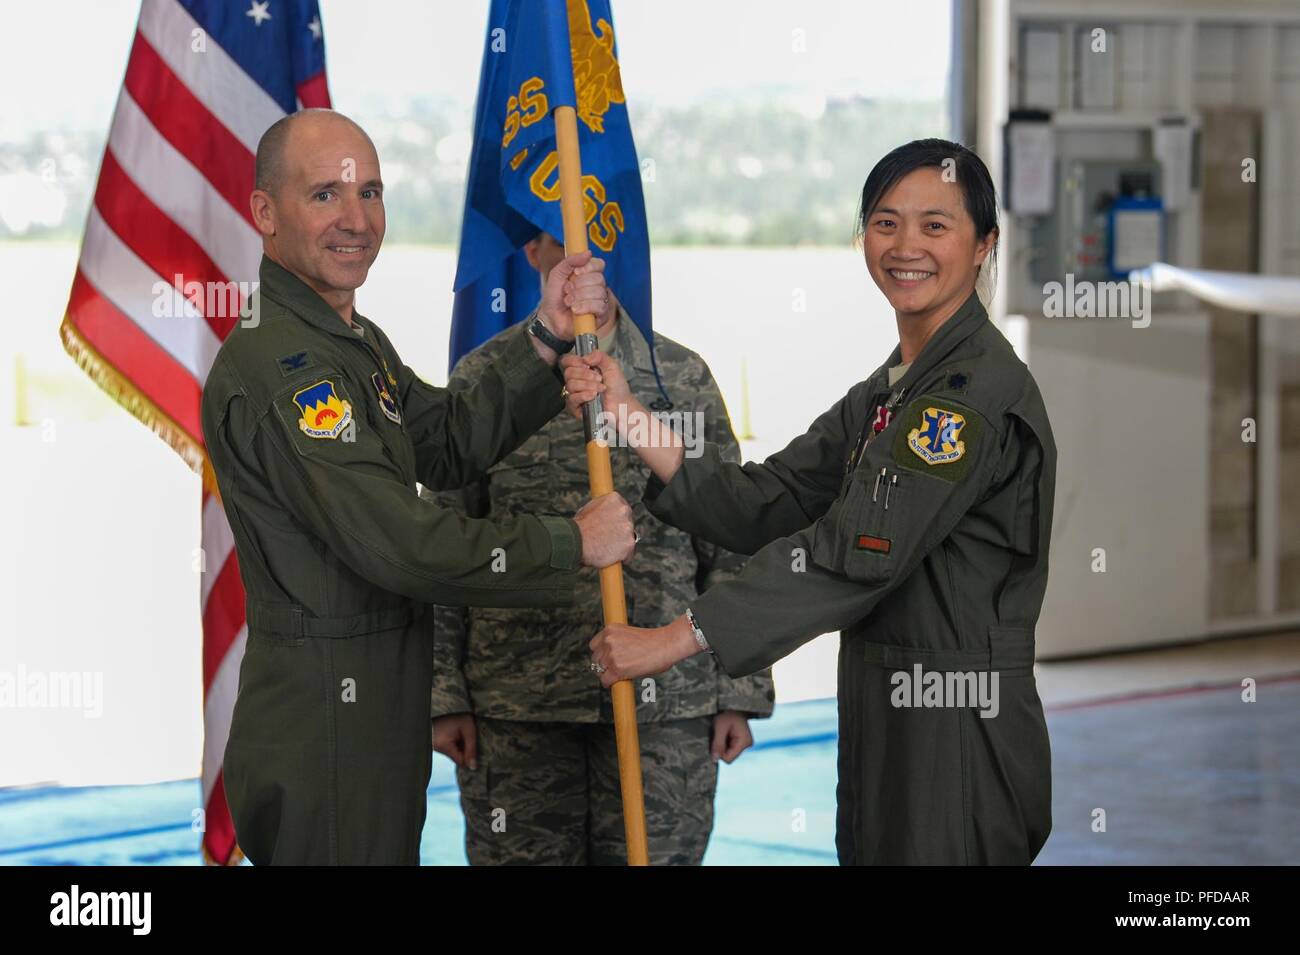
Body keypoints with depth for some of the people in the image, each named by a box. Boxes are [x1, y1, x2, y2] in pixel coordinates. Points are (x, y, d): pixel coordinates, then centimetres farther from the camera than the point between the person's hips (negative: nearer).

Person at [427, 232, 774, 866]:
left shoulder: (684, 378, 8)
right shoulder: (481, 380, 5)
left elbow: (729, 551, 9)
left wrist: (739, 694, 4)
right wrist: (443, 696, -2)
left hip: (664, 705, 1)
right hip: (517, 717, -1)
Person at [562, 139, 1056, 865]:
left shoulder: (982, 387, -15)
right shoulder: (889, 390, 15)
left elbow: (858, 553, -22)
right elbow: (764, 508, 6)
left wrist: (676, 639, -21)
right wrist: (629, 418, -4)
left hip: (961, 732, -9)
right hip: (883, 720, 9)